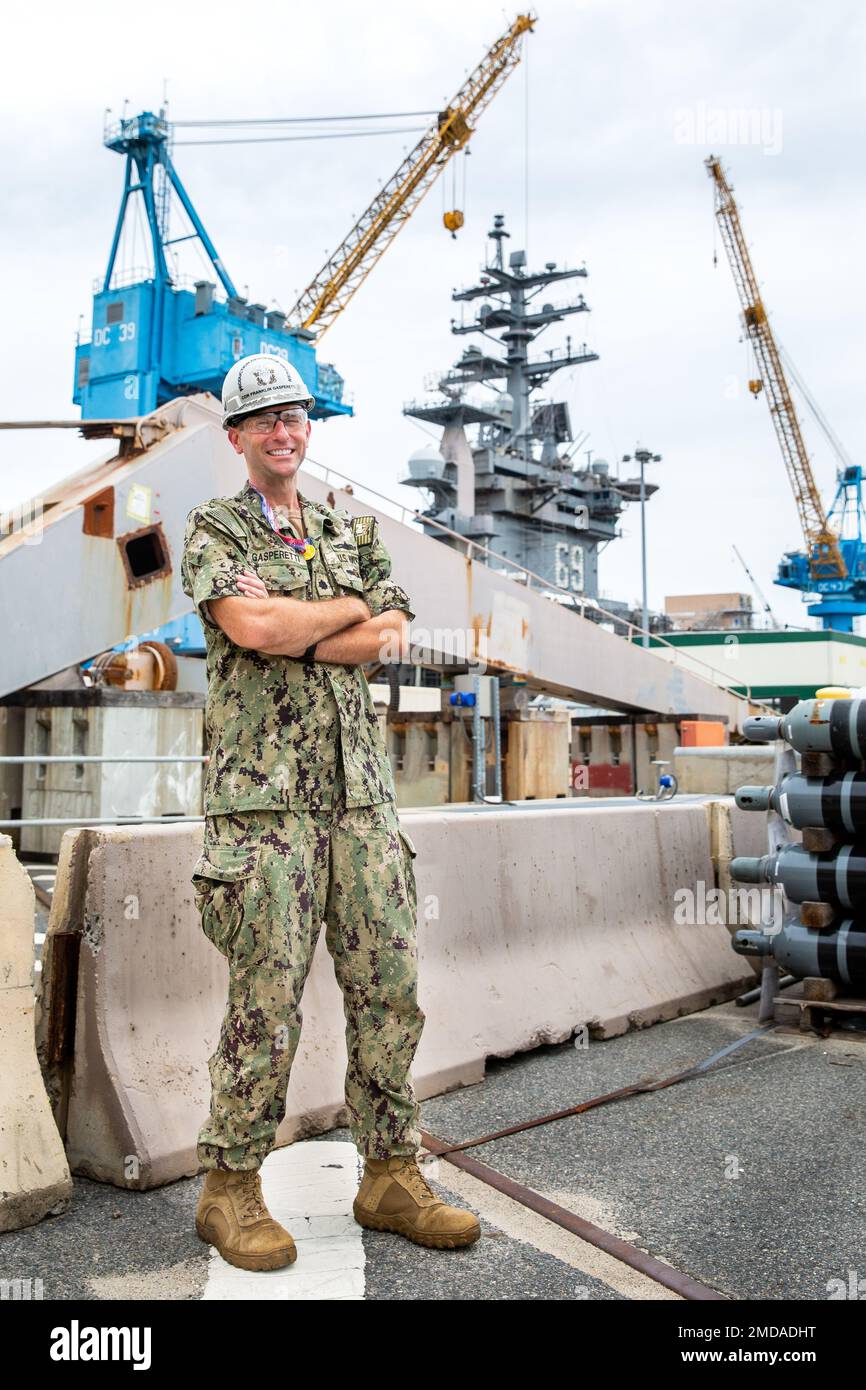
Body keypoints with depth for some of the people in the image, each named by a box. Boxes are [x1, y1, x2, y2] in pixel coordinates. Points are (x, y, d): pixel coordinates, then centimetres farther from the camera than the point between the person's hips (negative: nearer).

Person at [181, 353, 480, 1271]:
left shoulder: (355, 534, 19)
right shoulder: (213, 529, 5)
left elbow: (392, 637, 3)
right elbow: (252, 625, -15)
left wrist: (292, 637, -8)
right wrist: (349, 609, -1)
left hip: (361, 790, 5)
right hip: (263, 792, -5)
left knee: (389, 987, 5)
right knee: (266, 1000, -3)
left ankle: (391, 1177, 18)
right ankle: (230, 1190, 14)